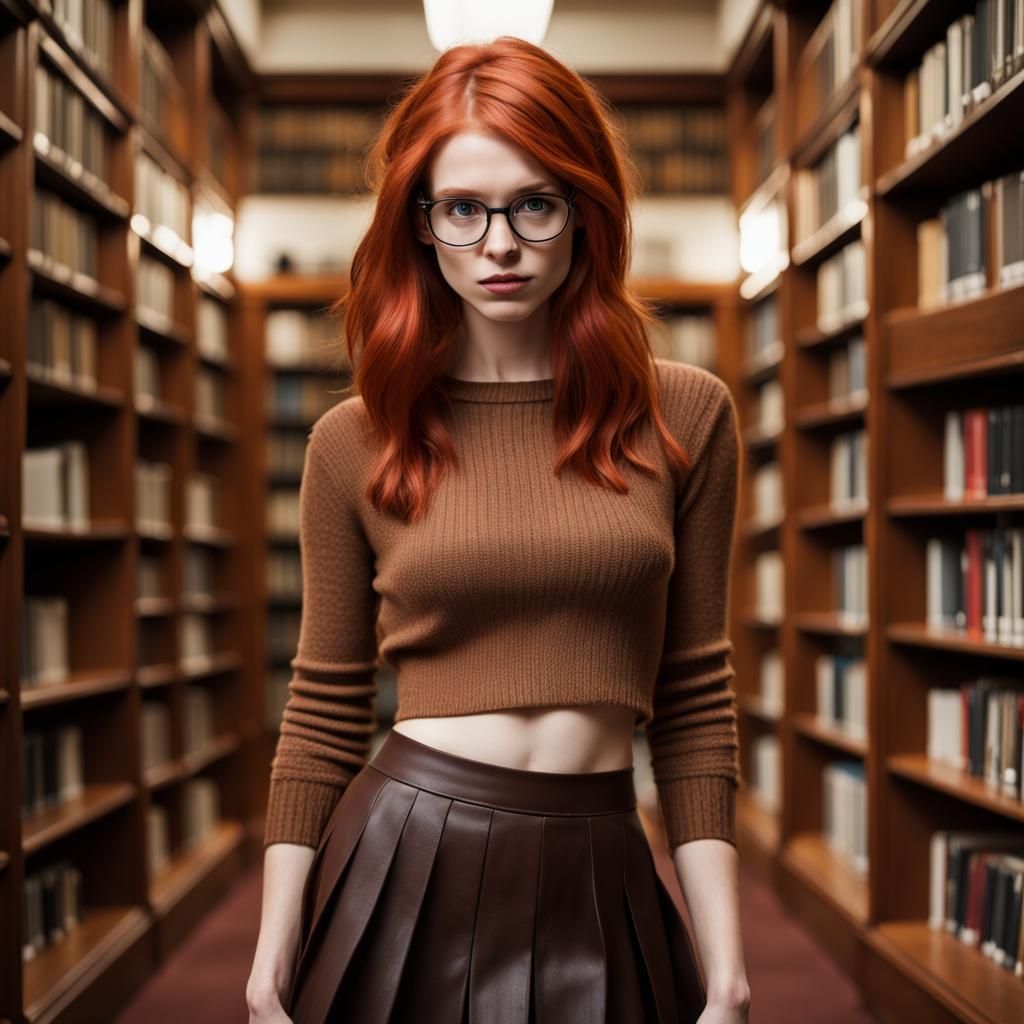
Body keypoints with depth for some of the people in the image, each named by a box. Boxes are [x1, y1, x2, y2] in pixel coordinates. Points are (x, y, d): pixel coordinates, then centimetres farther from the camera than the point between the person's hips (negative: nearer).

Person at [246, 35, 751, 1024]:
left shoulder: (682, 415, -1)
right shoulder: (354, 441, -1)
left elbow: (694, 707, 1)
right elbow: (322, 718, 3)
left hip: (597, 881, 1)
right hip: (403, 866, 0)